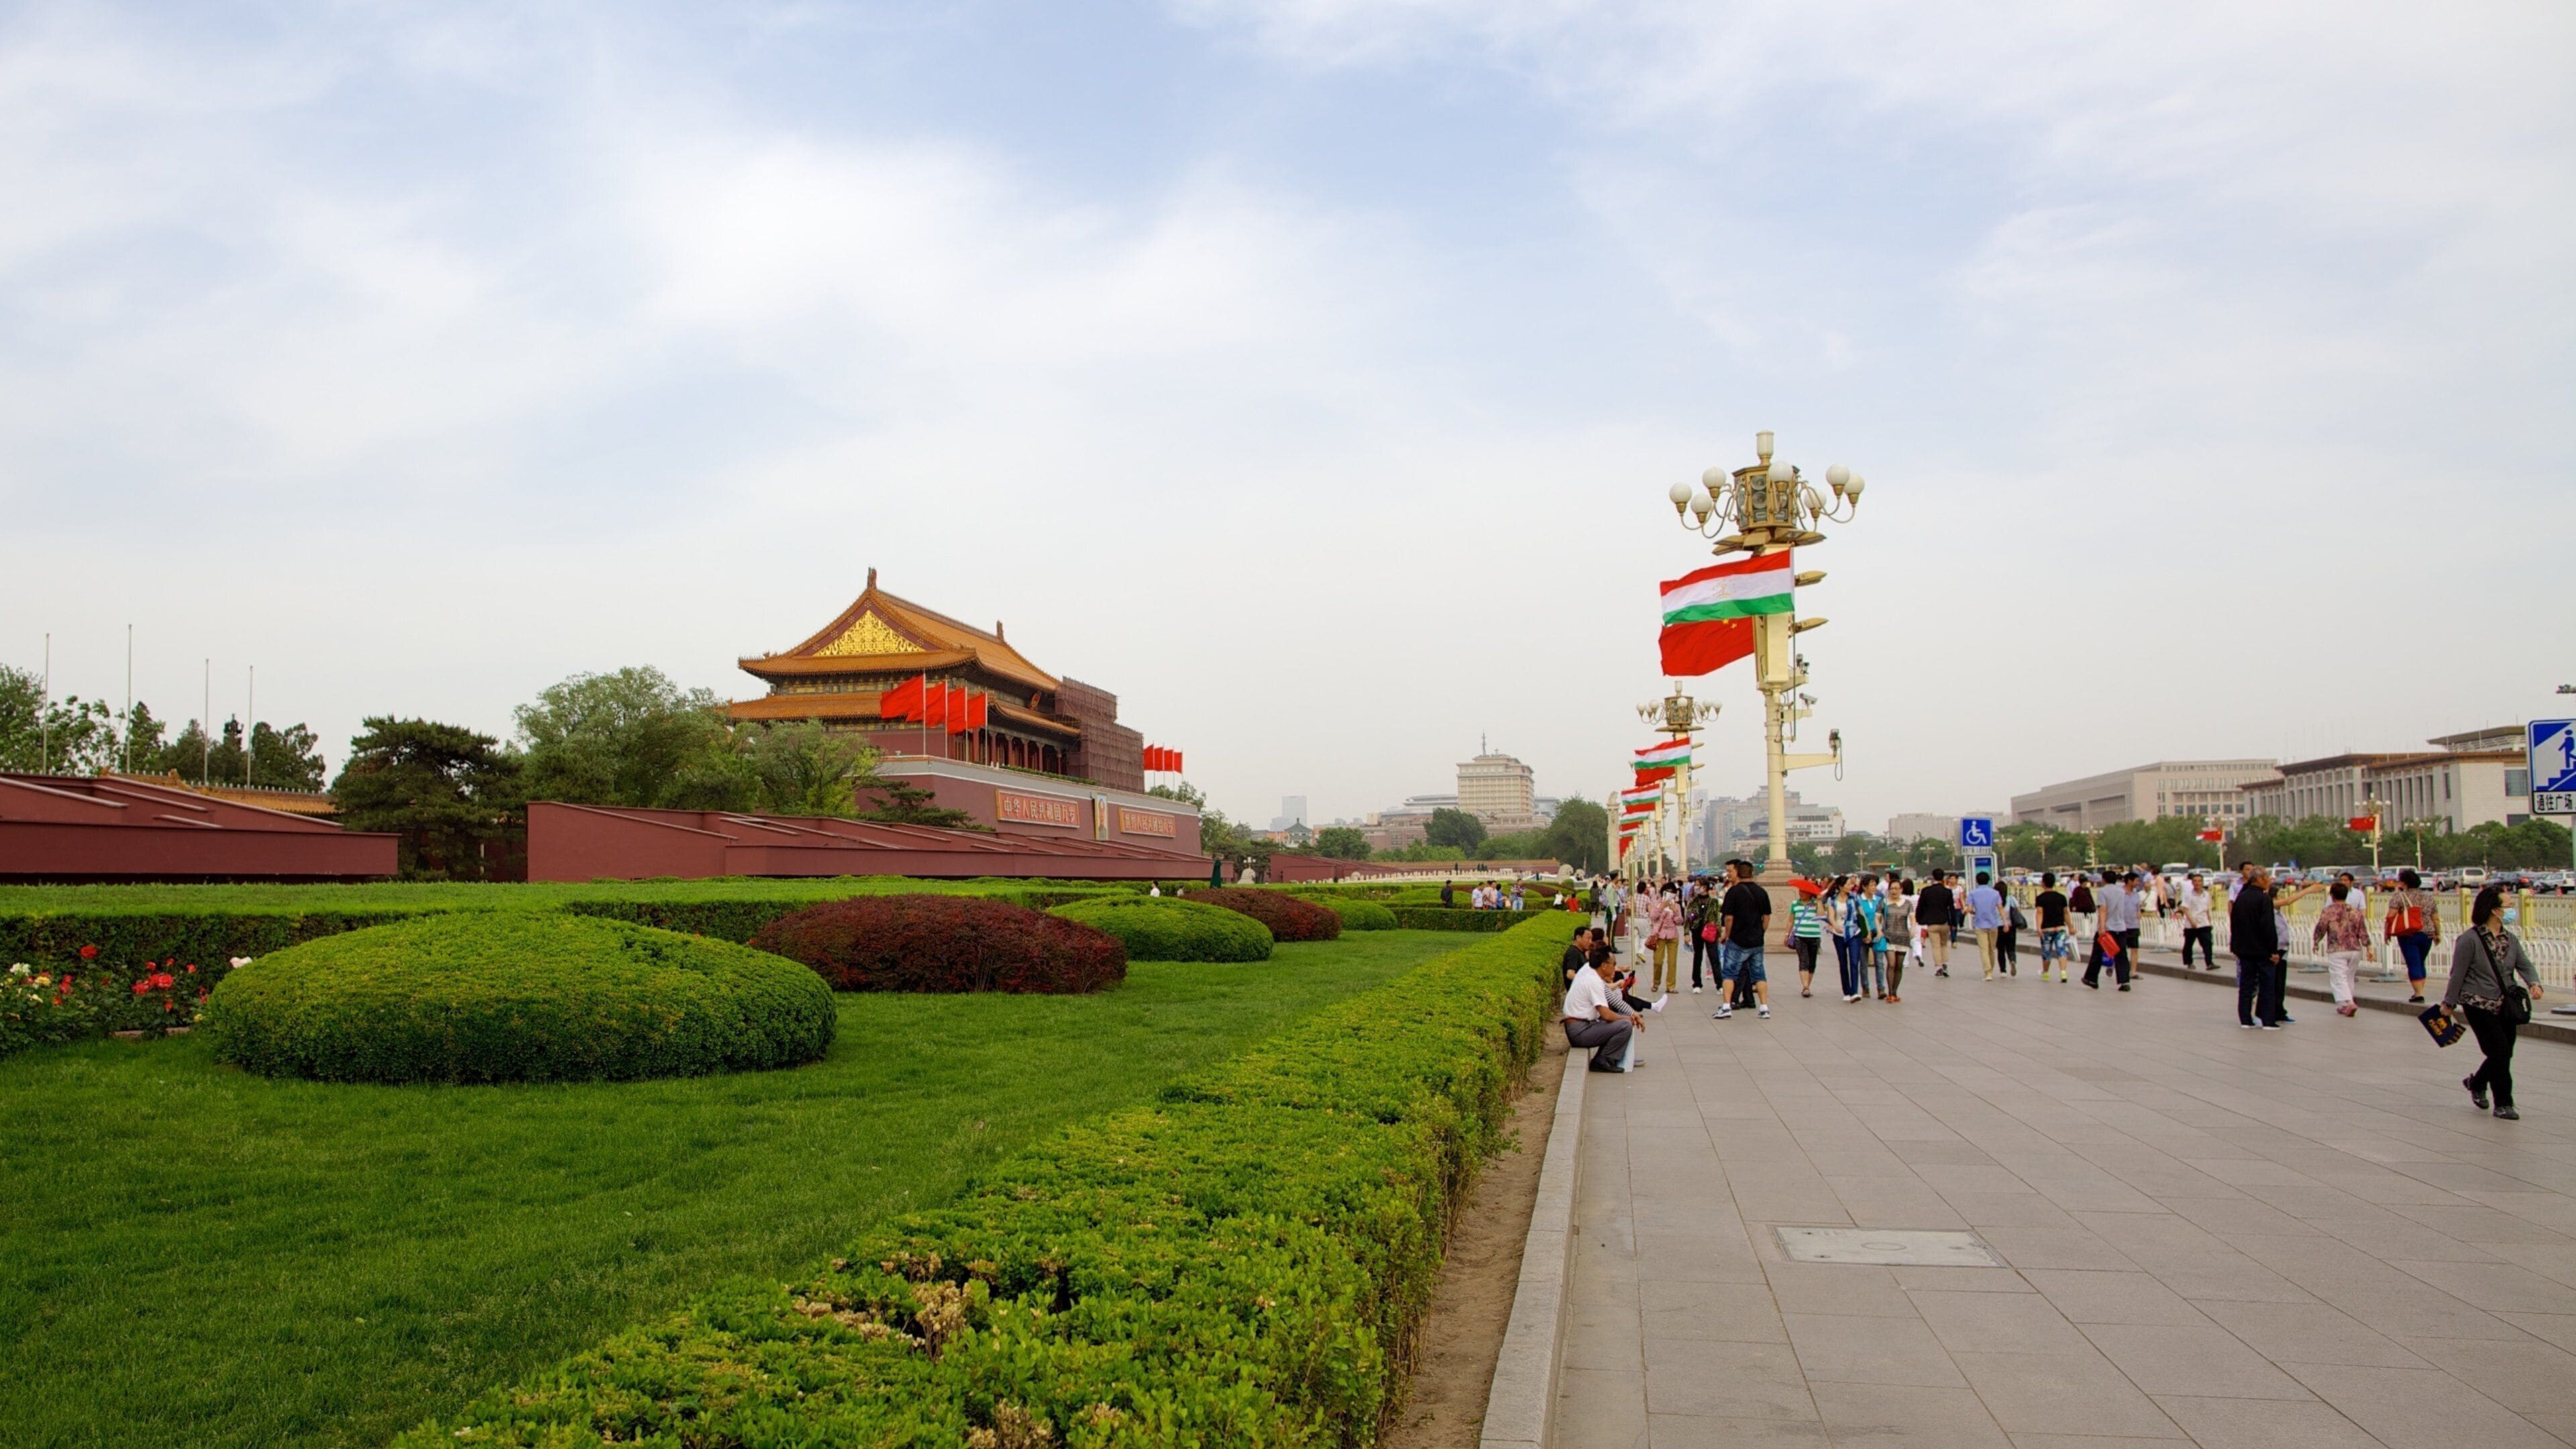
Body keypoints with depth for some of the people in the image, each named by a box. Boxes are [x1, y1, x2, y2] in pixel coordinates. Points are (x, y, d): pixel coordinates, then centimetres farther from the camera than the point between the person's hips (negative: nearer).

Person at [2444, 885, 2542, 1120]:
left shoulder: (2511, 939, 7)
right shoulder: (2470, 939, -14)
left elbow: (2524, 965, 3)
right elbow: (2458, 974, -10)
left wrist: (2534, 983, -19)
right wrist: (2449, 1003, -5)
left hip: (2505, 1006, 7)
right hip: (2479, 1006, -7)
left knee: (2505, 1054, 12)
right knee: (2500, 1053, -8)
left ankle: (2476, 1083, 39)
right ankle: (2503, 1104, 5)